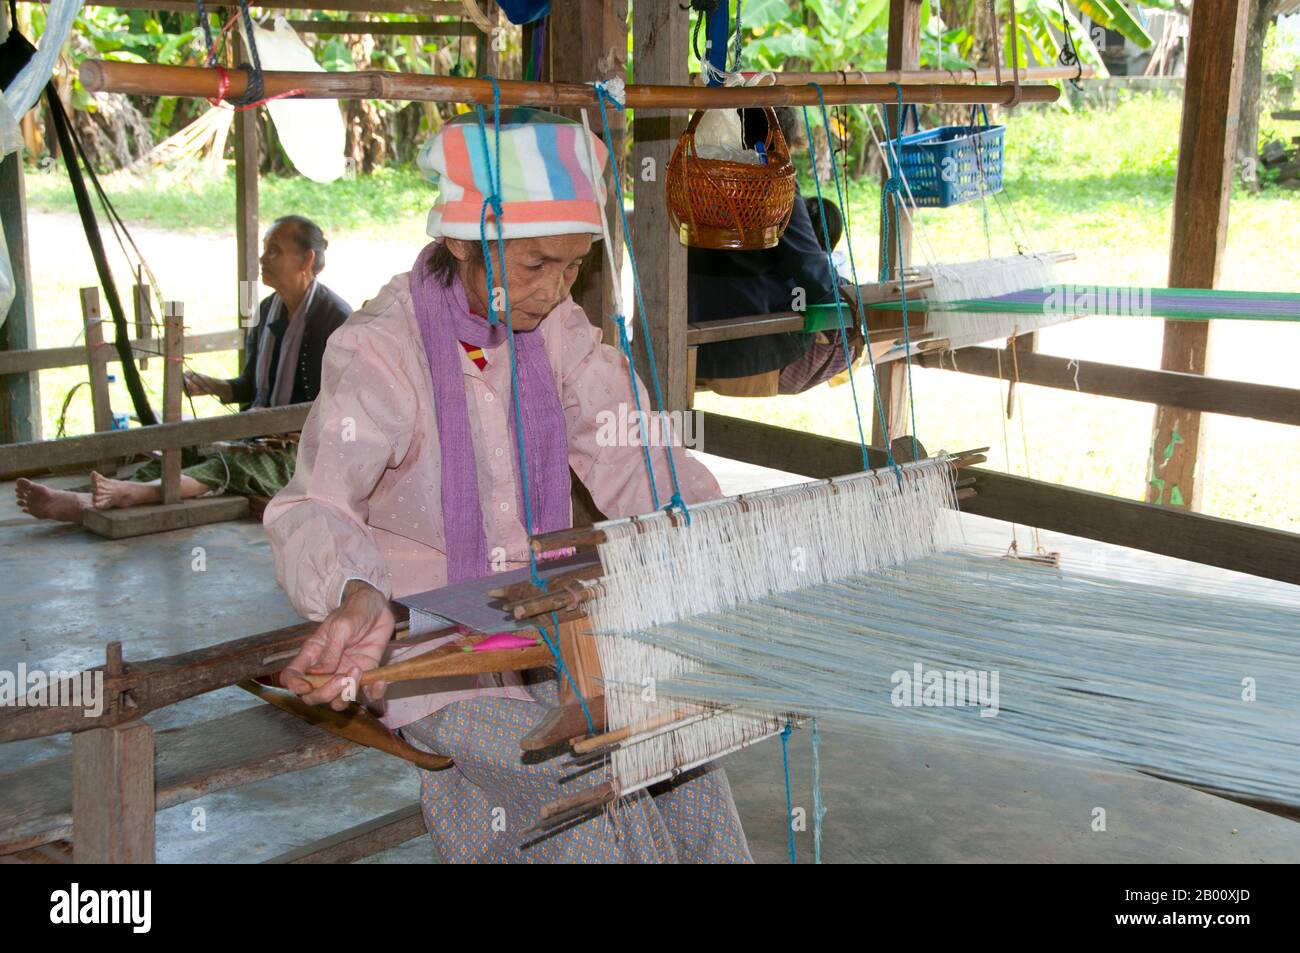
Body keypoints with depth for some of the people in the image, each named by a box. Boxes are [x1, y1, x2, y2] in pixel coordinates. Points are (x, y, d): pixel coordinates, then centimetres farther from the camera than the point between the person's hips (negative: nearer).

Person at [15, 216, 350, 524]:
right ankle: (77, 501, -37)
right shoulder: (268, 309, 14)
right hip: (261, 436, 7)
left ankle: (133, 493, -59)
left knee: (231, 463, -35)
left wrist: (286, 435, -23)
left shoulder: (335, 318, -11)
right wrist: (207, 385, 3)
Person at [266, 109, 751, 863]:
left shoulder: (556, 330, 2)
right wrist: (356, 597, -52)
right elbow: (318, 504, -30)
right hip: (427, 652, -5)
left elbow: (634, 461, -3)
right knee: (591, 781, -24)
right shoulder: (379, 349, -17)